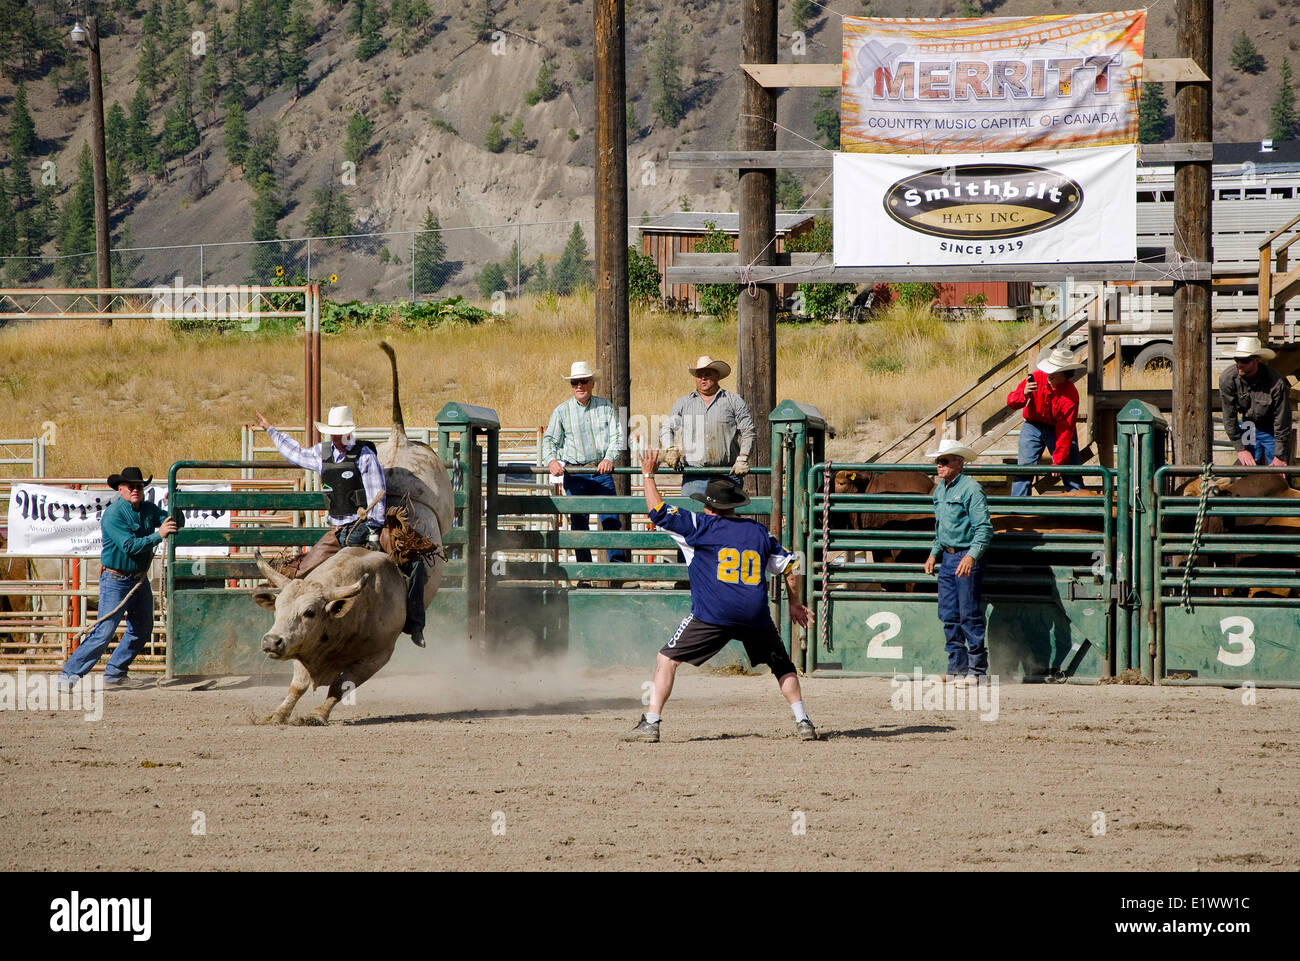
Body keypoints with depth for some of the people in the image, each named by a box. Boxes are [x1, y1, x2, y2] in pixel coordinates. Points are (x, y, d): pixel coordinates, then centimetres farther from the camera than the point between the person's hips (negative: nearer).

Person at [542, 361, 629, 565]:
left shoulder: (606, 407, 8)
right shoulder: (562, 411, 7)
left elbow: (617, 436, 3)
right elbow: (550, 440, 5)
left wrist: (609, 458, -14)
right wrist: (551, 460, -16)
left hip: (602, 471, 0)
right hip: (574, 474, 0)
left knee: (611, 518, -6)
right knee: (579, 521, -2)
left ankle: (618, 561, -1)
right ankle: (584, 565, 4)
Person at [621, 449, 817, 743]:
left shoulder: (702, 526, 6)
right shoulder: (759, 532, 17)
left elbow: (657, 511, 8)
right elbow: (791, 565, 22)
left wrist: (648, 474, 21)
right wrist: (795, 605, 34)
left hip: (712, 614, -4)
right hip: (756, 614, 4)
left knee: (667, 659, 6)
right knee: (782, 664, 21)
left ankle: (651, 723, -3)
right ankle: (803, 722, 11)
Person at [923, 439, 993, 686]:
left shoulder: (971, 489, -13)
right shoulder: (940, 490, 14)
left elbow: (984, 528, -18)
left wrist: (971, 556, -28)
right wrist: (933, 554, 21)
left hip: (967, 557, -9)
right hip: (947, 557, 9)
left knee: (969, 616, -7)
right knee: (948, 616, 8)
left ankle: (977, 669, -1)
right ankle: (957, 668, 15)